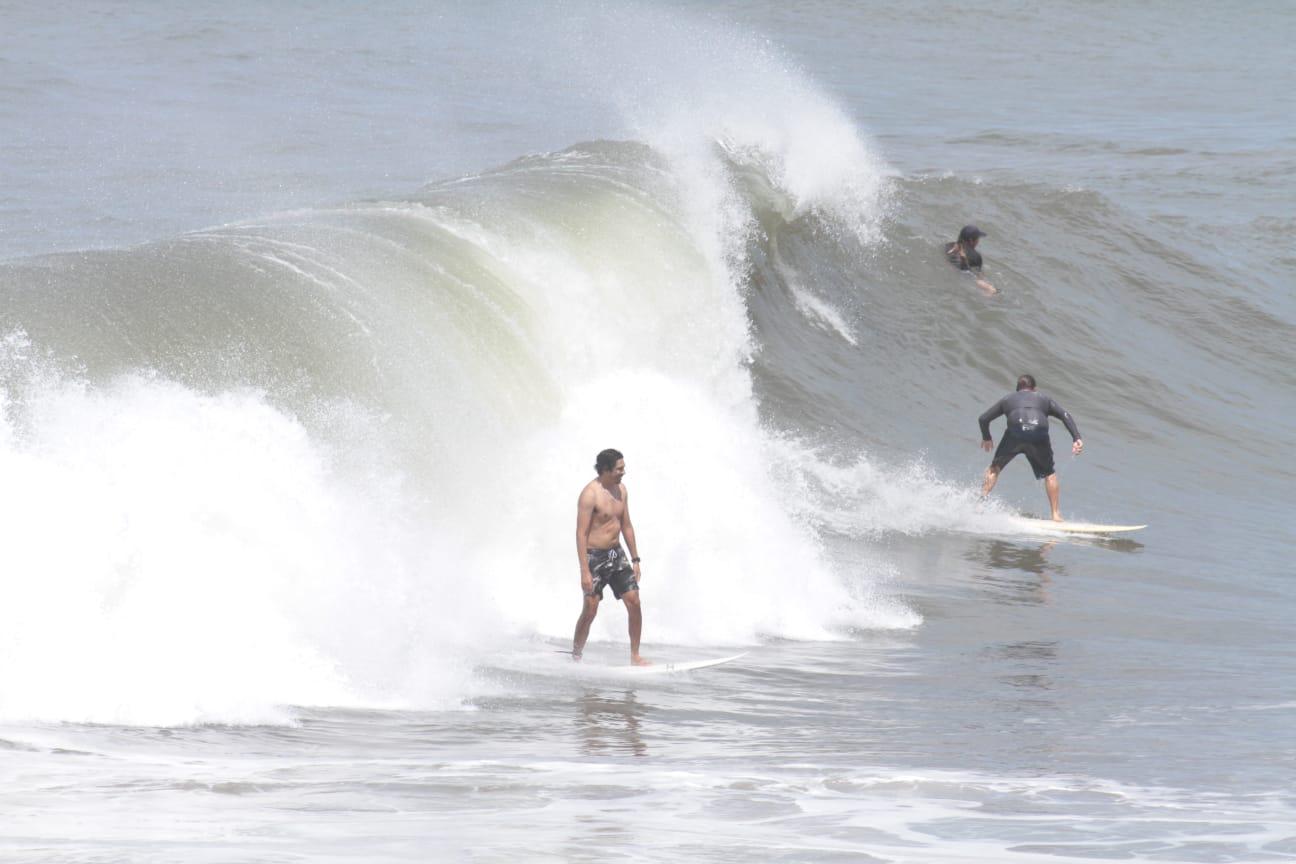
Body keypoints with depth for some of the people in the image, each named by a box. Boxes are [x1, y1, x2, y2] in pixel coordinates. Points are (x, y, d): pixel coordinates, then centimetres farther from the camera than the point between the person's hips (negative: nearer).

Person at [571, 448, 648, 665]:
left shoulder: (620, 490, 7)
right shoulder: (590, 494, -17)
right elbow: (581, 533, -19)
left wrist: (635, 559, 15)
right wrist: (584, 571, -23)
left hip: (616, 554, 7)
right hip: (595, 557, -7)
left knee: (634, 601, -3)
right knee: (590, 611, -4)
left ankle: (635, 656, 4)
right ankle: (575, 658, 10)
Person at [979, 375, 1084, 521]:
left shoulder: (1008, 399, 34)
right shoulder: (1044, 399, 33)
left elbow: (983, 419, 34)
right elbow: (1066, 416, 18)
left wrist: (986, 438, 50)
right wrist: (1076, 439, 10)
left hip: (1015, 433, 0)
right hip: (1039, 436, 0)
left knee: (994, 469, 19)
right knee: (1049, 474, 20)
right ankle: (1055, 514, 15)